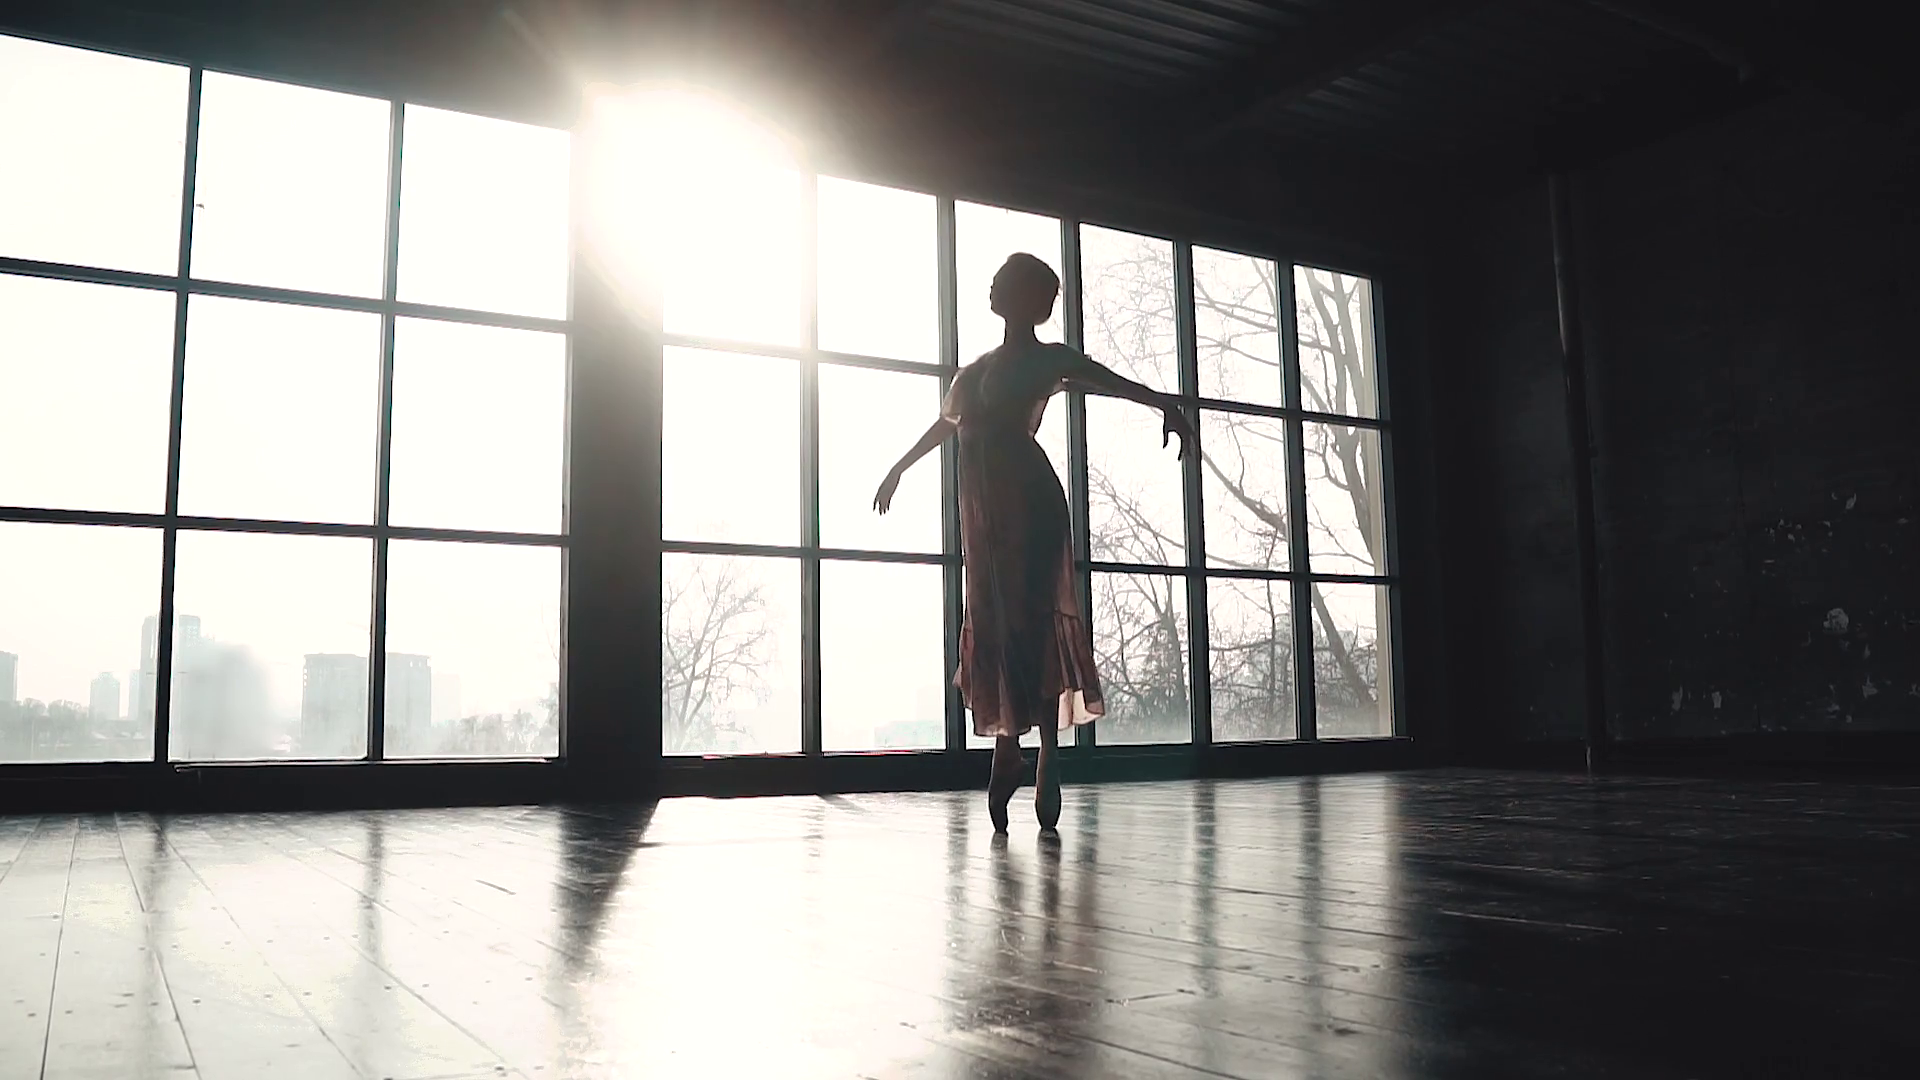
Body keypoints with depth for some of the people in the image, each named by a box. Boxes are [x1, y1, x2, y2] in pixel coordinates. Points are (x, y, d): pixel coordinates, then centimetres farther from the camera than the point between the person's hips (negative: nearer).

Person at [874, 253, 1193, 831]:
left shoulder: (1051, 359, 5)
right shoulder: (977, 371, 22)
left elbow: (1115, 382, -13)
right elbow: (945, 424, 38)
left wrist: (1168, 405, -32)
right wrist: (898, 468, 51)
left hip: (1029, 496, -6)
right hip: (985, 502, 6)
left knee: (1031, 618, -10)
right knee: (994, 621, 2)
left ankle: (1048, 757, -8)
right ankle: (1008, 745, 7)